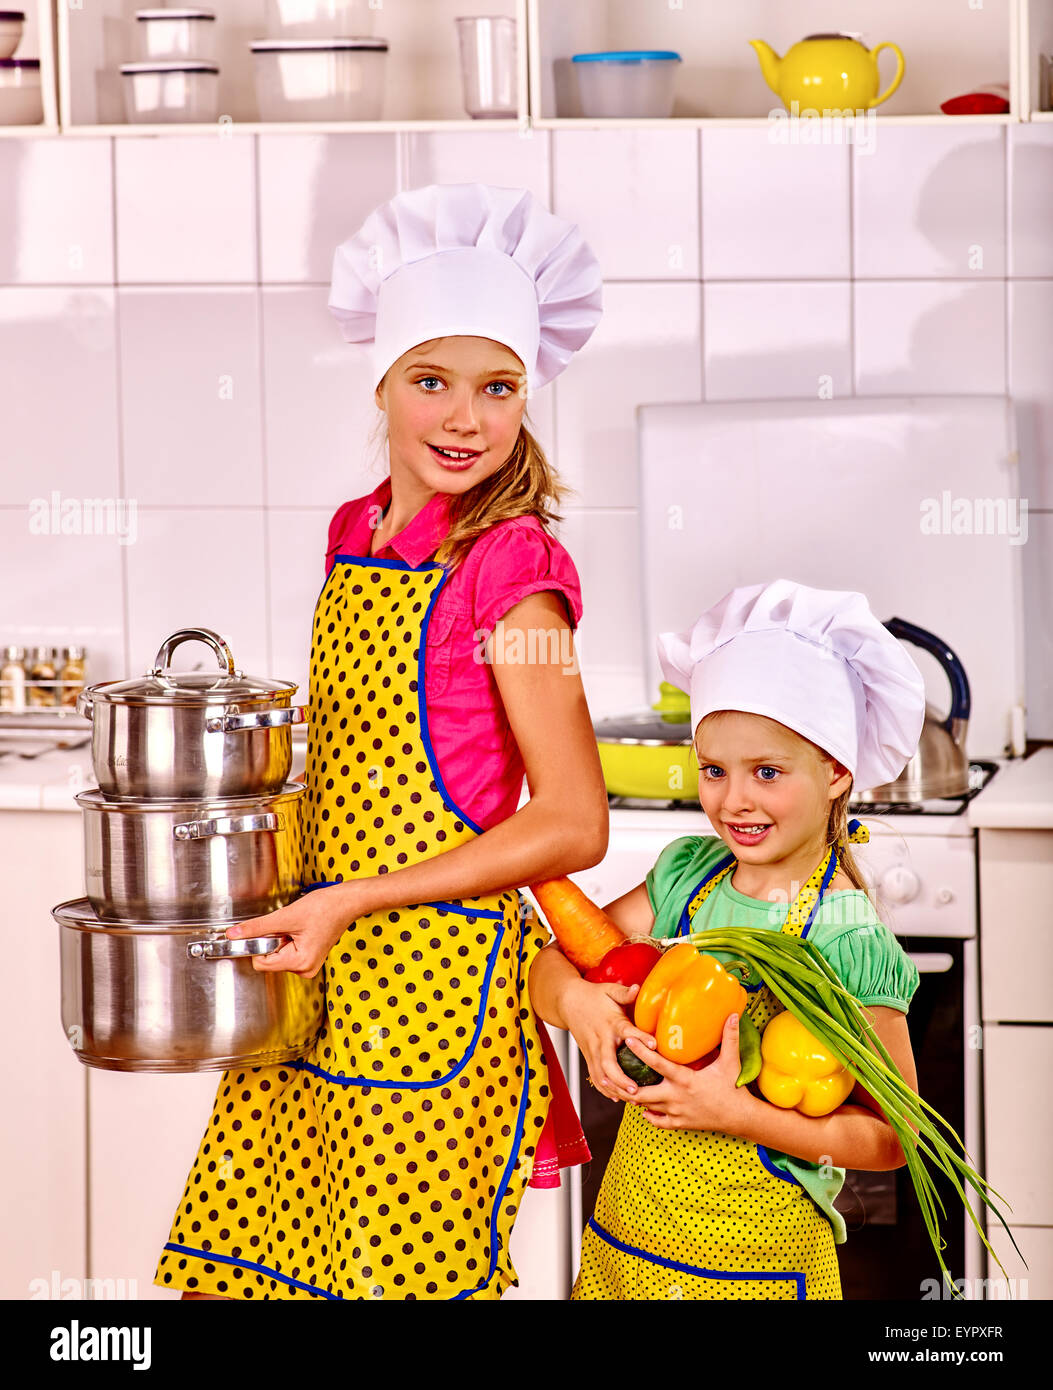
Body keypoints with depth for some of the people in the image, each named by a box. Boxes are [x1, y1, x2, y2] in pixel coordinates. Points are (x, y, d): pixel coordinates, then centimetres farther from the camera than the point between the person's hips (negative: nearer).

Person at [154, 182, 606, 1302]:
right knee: (230, 1264, 9)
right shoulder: (355, 533, 9)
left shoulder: (510, 564, -13)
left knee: (403, 1271, 0)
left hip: (433, 971, -7)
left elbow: (573, 825, -15)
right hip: (318, 969, 7)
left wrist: (353, 903, -16)